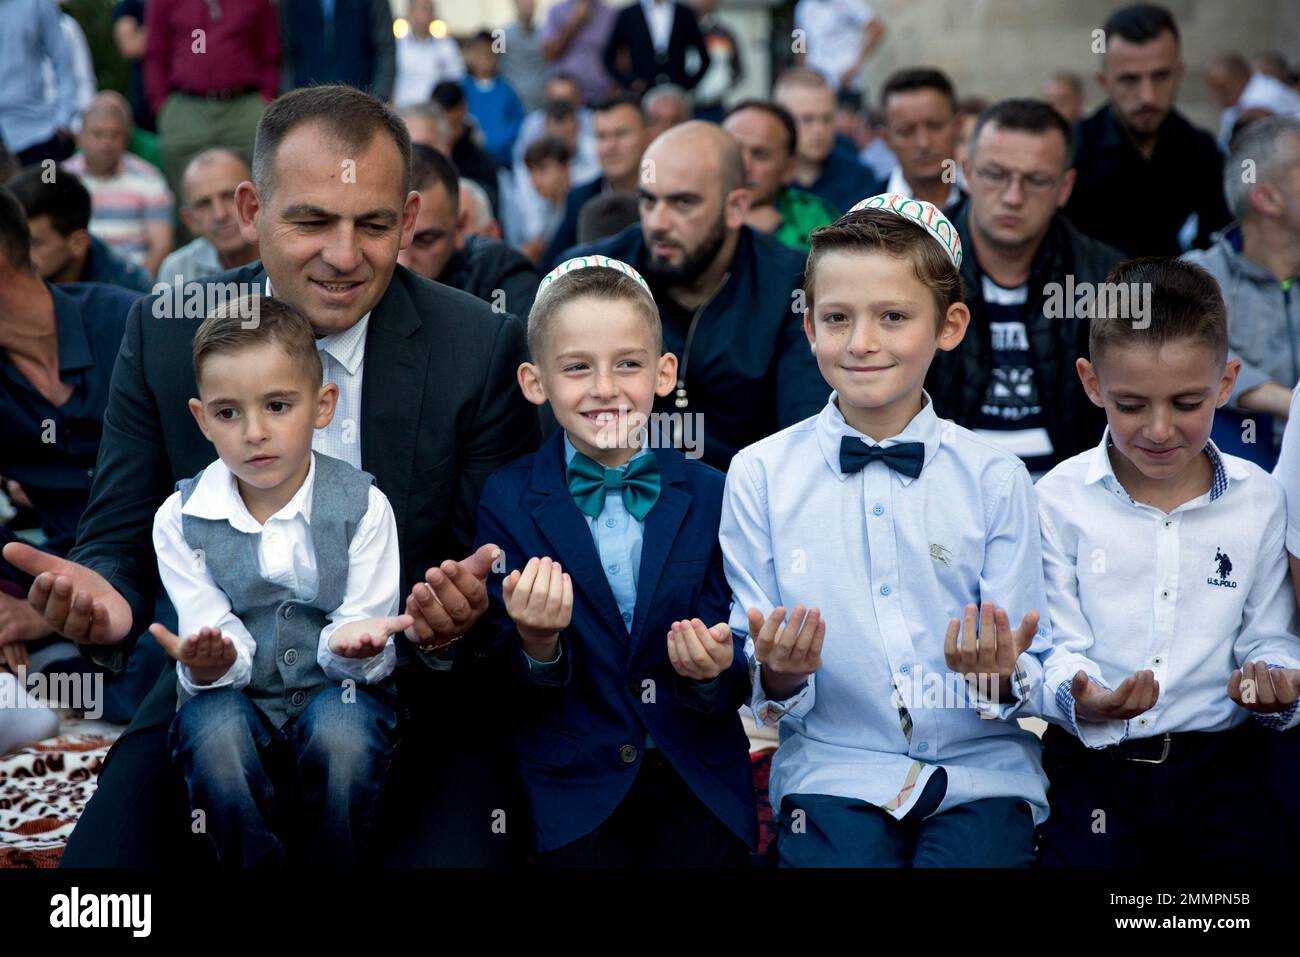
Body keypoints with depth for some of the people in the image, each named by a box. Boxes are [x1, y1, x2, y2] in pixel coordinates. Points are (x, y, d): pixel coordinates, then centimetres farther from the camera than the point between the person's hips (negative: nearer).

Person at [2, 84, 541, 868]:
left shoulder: (482, 348, -6)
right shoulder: (164, 333, -1)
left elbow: (507, 561, -4)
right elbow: (121, 538, 3)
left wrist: (460, 617, -28)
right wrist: (103, 597, -22)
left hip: (415, 708, -1)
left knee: (454, 851, -28)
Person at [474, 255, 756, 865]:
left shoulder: (711, 496, 2)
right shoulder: (507, 501, 1)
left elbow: (737, 688, 1)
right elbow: (508, 689, -2)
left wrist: (710, 672, -20)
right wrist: (537, 646, -22)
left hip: (698, 792, 1)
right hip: (572, 794, -1)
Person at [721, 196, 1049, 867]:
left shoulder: (996, 479, 4)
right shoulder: (758, 475, 2)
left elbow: (1031, 683, 5)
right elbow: (759, 698, 5)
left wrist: (1001, 676, -16)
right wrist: (779, 676, -16)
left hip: (978, 769, 1)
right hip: (833, 770, 0)